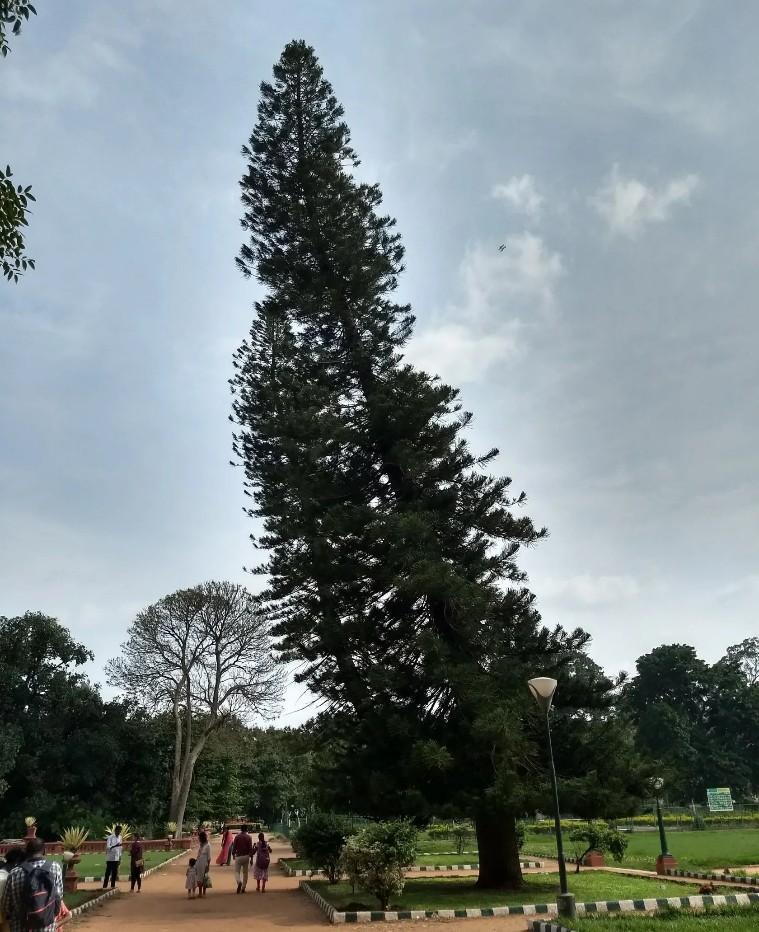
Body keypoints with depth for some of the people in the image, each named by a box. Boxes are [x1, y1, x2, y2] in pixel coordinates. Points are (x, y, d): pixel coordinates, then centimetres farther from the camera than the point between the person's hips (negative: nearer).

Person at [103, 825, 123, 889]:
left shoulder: (120, 837, 9)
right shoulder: (110, 837, -9)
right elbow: (107, 847, -18)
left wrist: (120, 858, 12)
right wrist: (115, 846, -33)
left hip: (116, 858, 5)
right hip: (110, 858, -5)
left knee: (115, 873, 6)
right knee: (108, 873, -3)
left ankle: (113, 886, 12)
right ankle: (104, 887, 1)